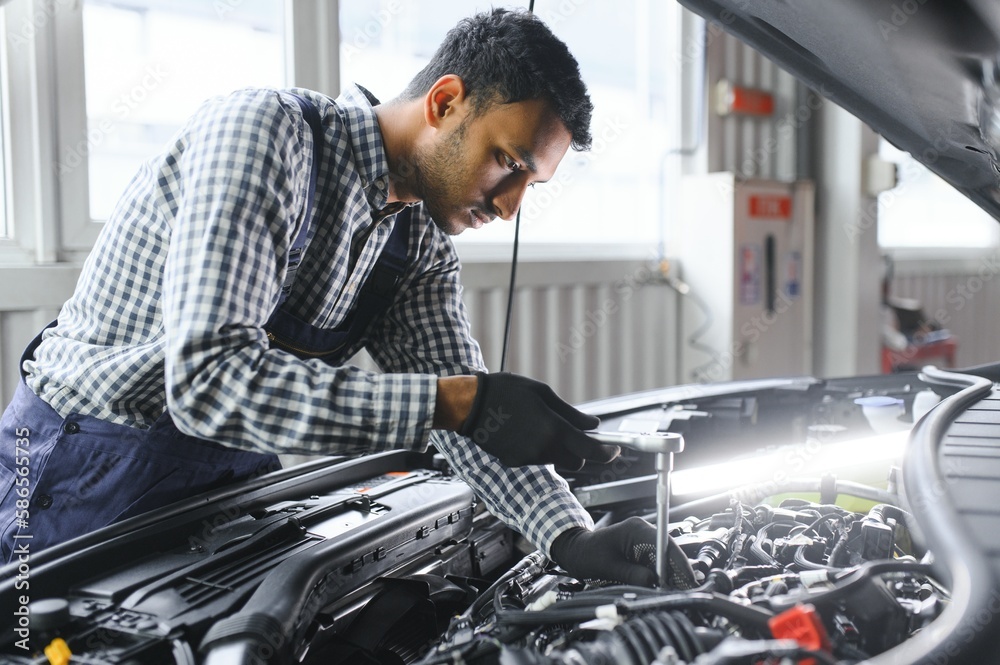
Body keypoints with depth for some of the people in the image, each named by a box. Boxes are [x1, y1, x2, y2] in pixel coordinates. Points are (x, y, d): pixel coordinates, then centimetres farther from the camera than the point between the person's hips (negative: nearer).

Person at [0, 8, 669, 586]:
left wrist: (573, 537, -20)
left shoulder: (422, 243, -2)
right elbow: (209, 379, -36)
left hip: (235, 474, 6)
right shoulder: (262, 128, -26)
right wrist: (460, 402, -39)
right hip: (82, 476, -6)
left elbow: (473, 404, -3)